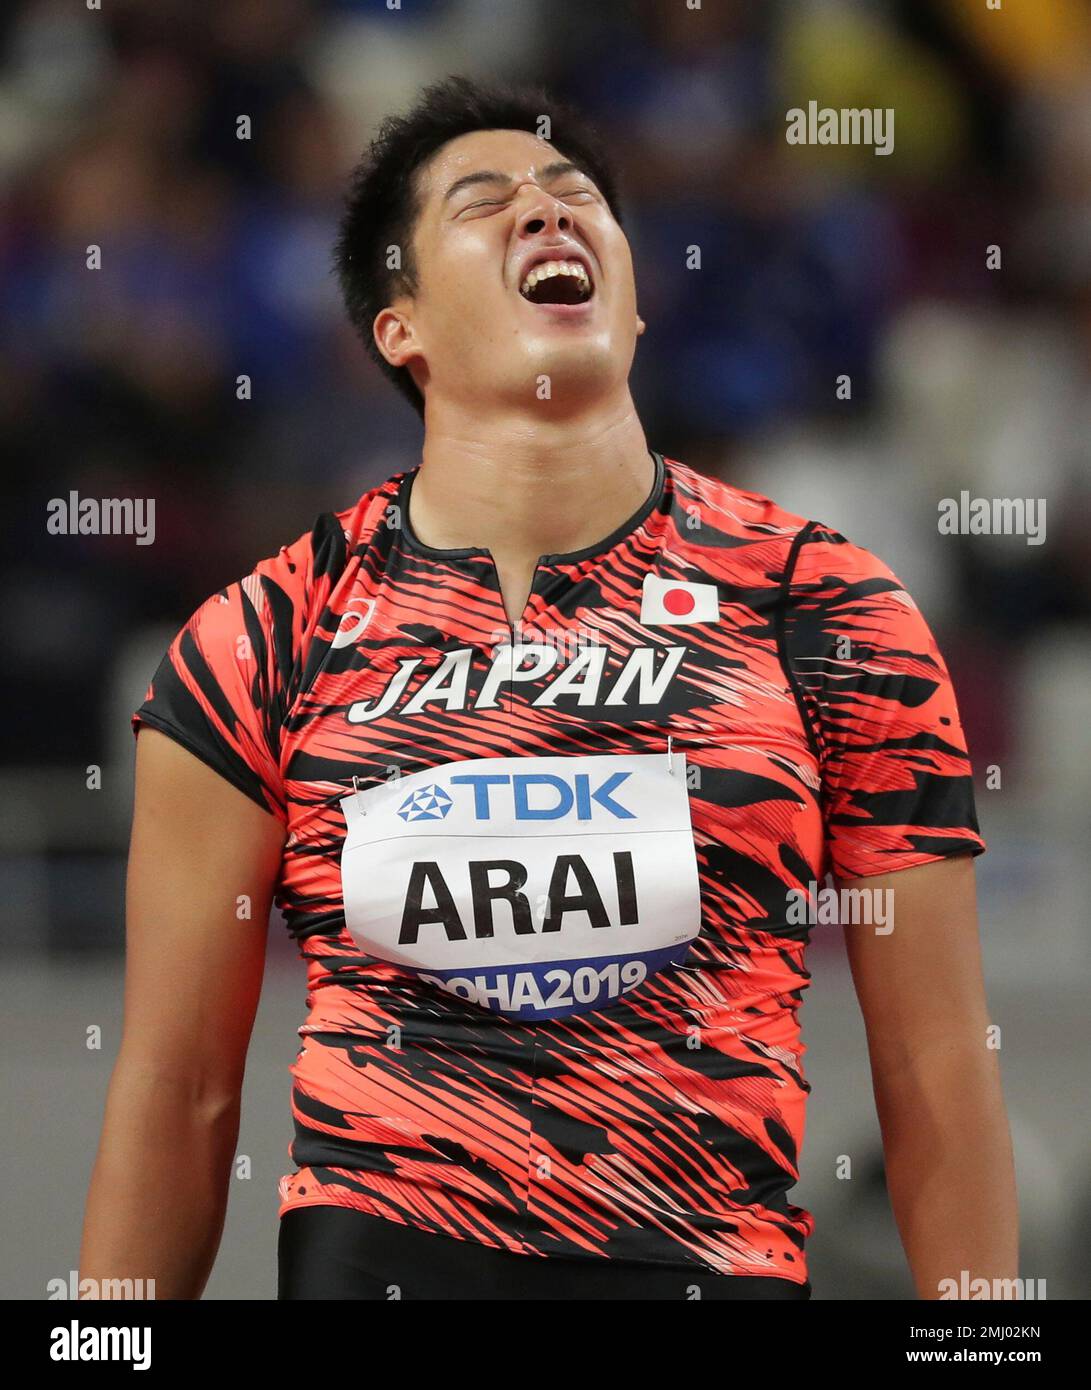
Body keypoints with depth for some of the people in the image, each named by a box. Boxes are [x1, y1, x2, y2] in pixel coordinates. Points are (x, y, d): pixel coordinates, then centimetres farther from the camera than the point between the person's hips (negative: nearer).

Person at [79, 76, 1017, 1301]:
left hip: (722, 1262, 1)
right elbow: (175, 1094, 3)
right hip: (368, 1256, 0)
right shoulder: (259, 645, 1)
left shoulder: (828, 614, 0)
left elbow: (938, 1079, 0)